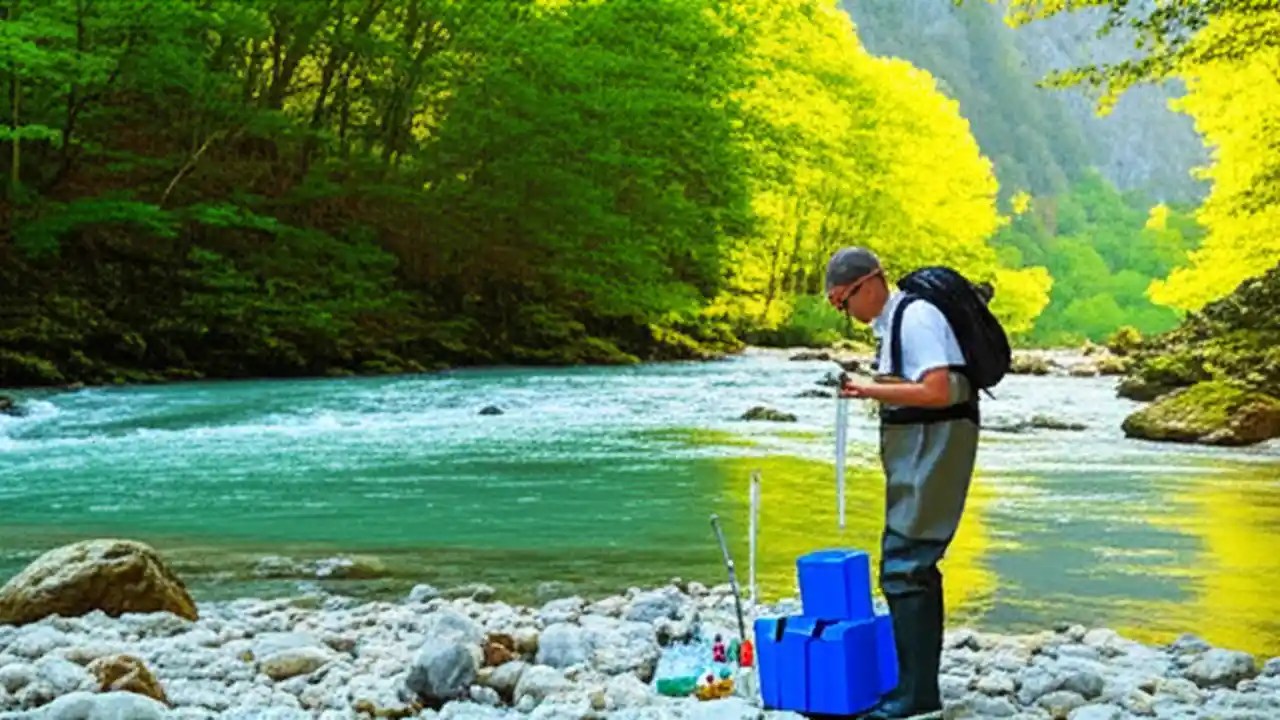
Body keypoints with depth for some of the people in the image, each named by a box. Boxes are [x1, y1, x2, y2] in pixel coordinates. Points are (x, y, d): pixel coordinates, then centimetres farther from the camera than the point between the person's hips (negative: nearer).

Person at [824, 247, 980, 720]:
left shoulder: (915, 317, -16)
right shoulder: (889, 323, 14)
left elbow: (936, 392, -24)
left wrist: (871, 390, -24)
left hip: (935, 445, -11)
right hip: (916, 450, 11)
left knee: (904, 568, -12)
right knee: (915, 567, 14)